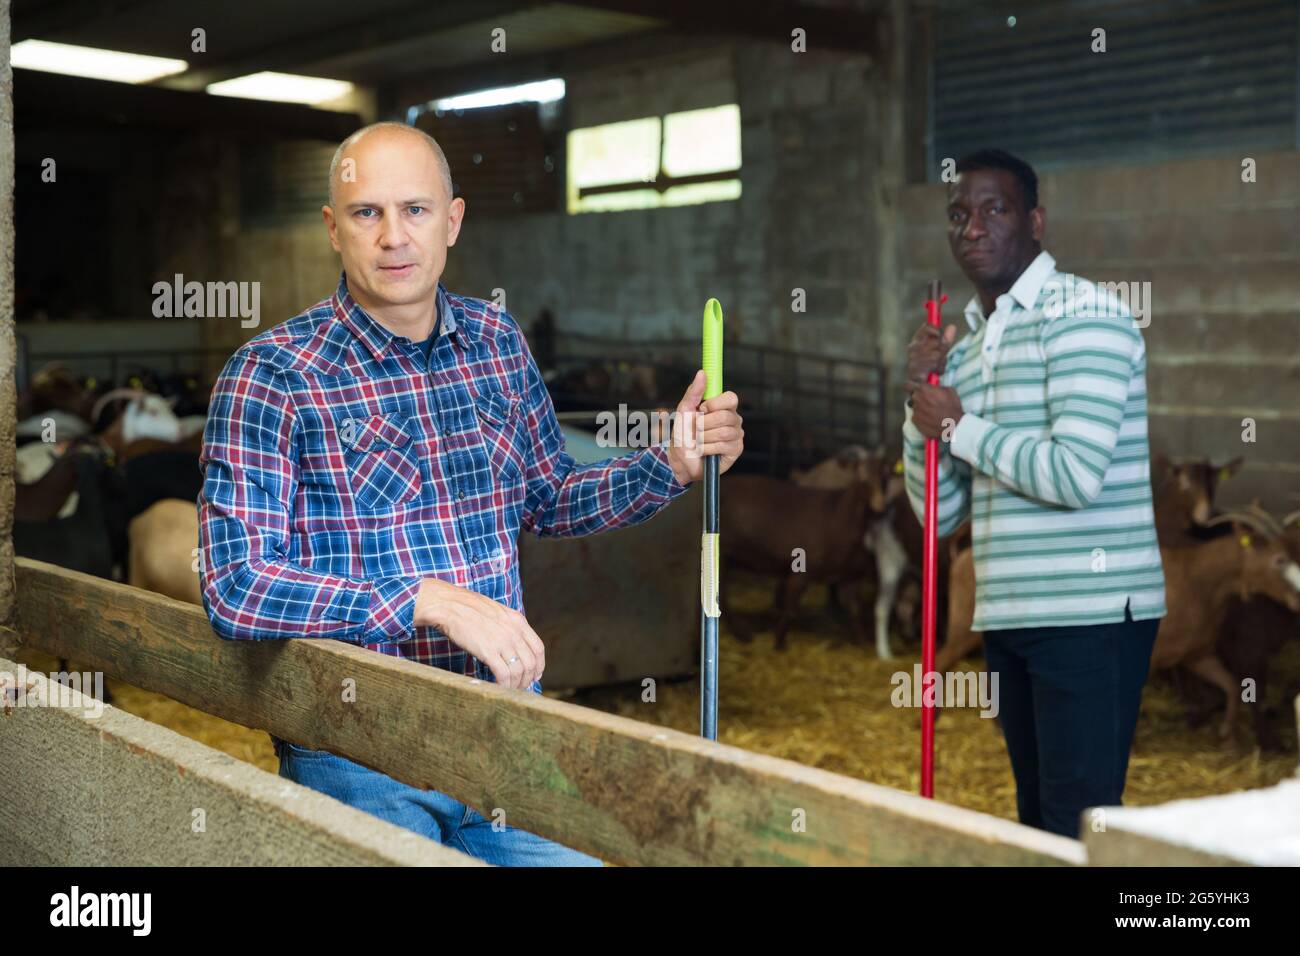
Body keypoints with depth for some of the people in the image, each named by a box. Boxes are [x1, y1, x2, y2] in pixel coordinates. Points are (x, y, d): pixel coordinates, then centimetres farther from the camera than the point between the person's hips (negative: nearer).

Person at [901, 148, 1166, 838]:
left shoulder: (1081, 315, -8)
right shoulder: (964, 347, 16)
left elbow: (1076, 474, -21)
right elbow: (939, 514, 14)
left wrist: (959, 426, -10)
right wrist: (921, 405, 0)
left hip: (1089, 615, -8)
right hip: (1009, 618, 8)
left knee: (1078, 829, -7)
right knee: (1037, 820, 14)